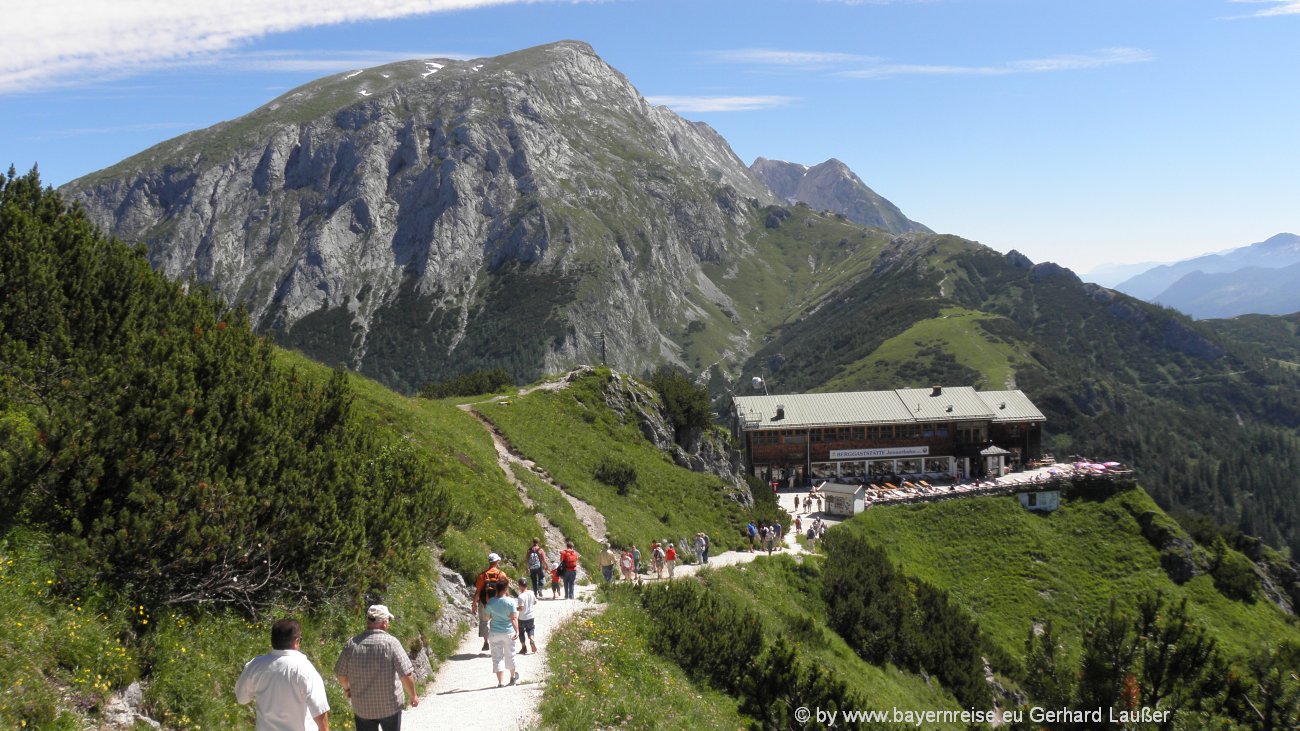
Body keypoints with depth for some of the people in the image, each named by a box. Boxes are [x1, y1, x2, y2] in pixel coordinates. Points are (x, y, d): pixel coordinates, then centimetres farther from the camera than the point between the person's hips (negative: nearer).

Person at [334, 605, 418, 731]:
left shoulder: (352, 644, -9)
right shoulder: (391, 642, -18)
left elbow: (340, 673, 2)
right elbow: (406, 675, -19)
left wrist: (347, 688, 23)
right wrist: (413, 696, -3)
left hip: (362, 707, 2)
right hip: (390, 705, -2)